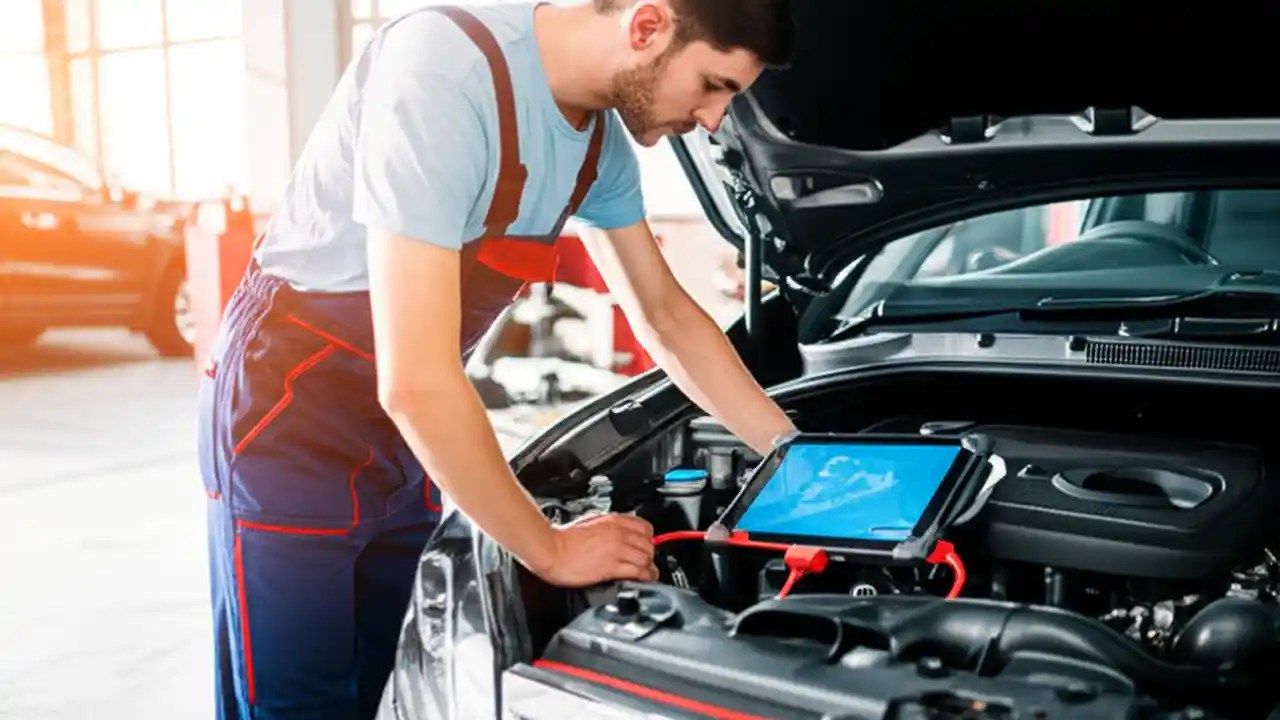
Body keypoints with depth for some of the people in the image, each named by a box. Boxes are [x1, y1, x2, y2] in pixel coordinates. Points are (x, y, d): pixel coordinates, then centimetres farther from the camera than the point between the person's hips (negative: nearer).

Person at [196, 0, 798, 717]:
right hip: (288, 408, -7)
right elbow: (415, 383, -32)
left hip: (399, 427, 7)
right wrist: (550, 549, -21)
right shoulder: (443, 72, -30)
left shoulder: (600, 138, -3)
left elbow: (668, 318, 11)